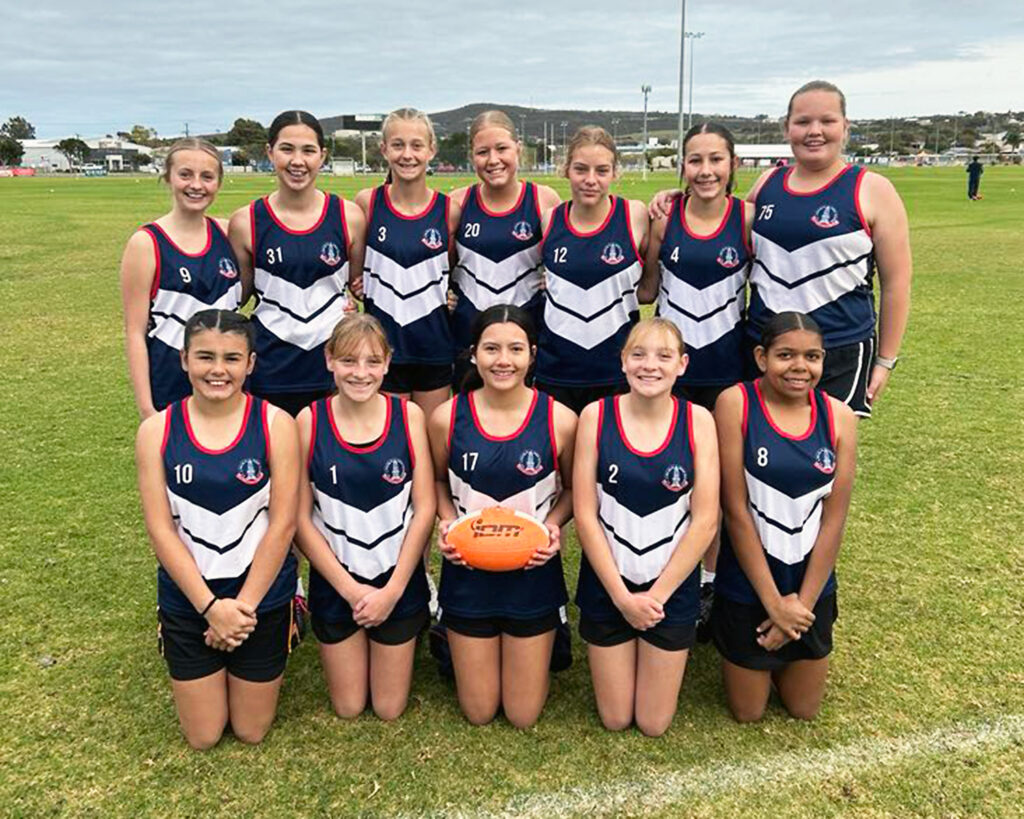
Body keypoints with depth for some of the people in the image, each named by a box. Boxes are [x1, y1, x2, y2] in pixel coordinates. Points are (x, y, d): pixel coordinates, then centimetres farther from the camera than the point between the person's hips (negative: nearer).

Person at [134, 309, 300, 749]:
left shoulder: (276, 425, -13)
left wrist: (244, 605, -13)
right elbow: (160, 529, -9)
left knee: (251, 731, 14)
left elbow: (282, 523, -13)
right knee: (203, 737, 13)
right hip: (187, 599, 1)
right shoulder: (156, 430, -8)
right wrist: (211, 605, -14)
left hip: (263, 596, -1)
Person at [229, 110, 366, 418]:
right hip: (270, 370, 0)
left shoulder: (348, 216, 0)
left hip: (333, 363, 1)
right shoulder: (246, 222, -2)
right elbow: (237, 295, 9)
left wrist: (351, 304, -4)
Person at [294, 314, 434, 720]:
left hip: (399, 581, 0)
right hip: (335, 583, 0)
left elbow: (424, 508, -9)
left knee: (389, 709, 13)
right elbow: (301, 517, -9)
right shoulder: (309, 421, -12)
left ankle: (398, 651, 40)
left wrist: (393, 588, -11)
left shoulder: (409, 416, -11)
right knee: (348, 707, 15)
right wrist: (349, 587, -12)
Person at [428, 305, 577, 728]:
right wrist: (447, 520, -13)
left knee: (523, 715, 15)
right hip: (467, 573, 1)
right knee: (478, 712, 16)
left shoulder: (559, 419, -14)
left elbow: (572, 487, 2)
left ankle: (549, 638, 43)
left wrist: (553, 523, -17)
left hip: (533, 573, 0)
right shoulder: (446, 417, -12)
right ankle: (454, 647, 46)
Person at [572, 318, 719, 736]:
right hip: (606, 586, 0)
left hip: (673, 588, 0)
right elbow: (585, 515, -10)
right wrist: (621, 595, -12)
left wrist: (656, 594, -11)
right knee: (615, 719, 13)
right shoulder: (596, 415, -12)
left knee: (653, 724, 13)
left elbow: (705, 521, -10)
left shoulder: (697, 420, -10)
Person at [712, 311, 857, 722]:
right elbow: (736, 509, -17)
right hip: (747, 584, -3)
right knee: (747, 712, 12)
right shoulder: (735, 403, -17)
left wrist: (802, 603, -8)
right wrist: (773, 600, -13)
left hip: (811, 584, 3)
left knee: (804, 709, 18)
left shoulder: (839, 417, -7)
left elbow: (834, 519, -6)